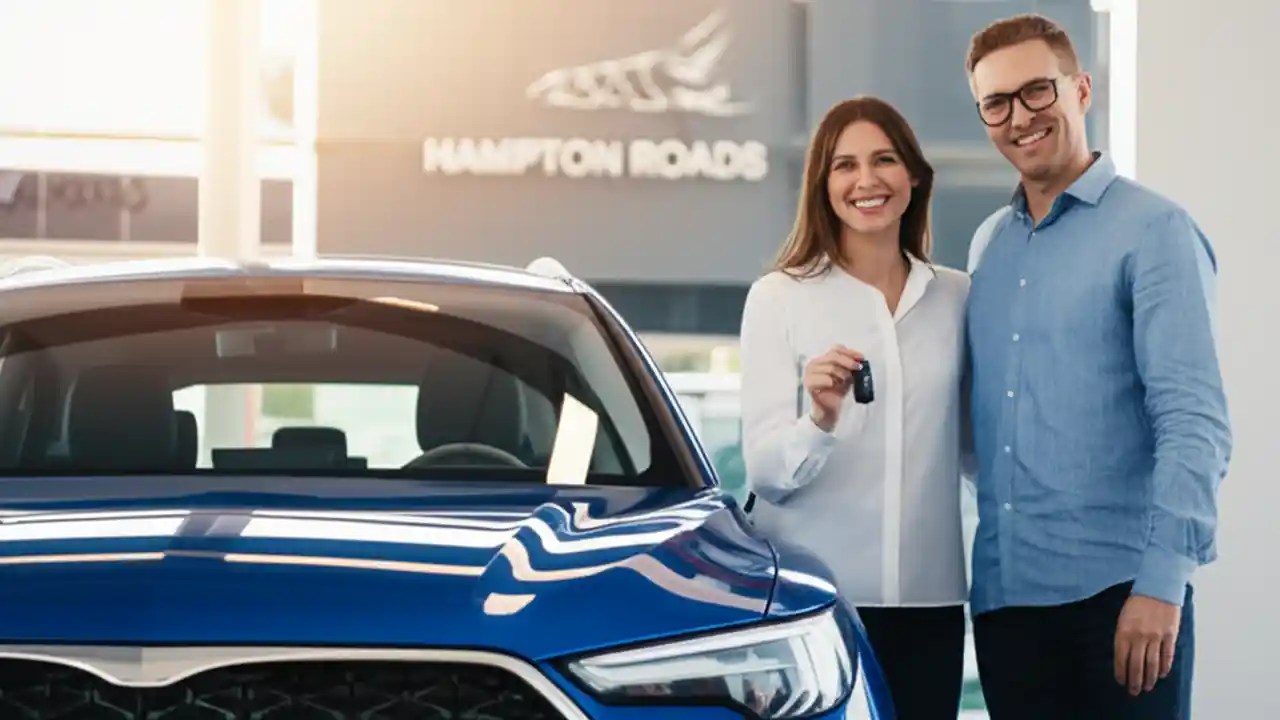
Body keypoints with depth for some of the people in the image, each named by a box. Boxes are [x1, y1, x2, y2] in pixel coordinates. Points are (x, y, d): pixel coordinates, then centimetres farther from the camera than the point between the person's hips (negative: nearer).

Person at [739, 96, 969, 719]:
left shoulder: (958, 298, 7)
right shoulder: (779, 296, -2)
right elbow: (765, 470, -9)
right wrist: (820, 420, -26)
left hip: (927, 599, 3)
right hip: (810, 597, -2)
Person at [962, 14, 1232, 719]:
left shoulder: (1152, 231, -5)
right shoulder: (988, 245, 15)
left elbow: (1194, 422, -13)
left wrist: (1163, 579, -21)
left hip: (1115, 590, -6)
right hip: (1003, 591, 6)